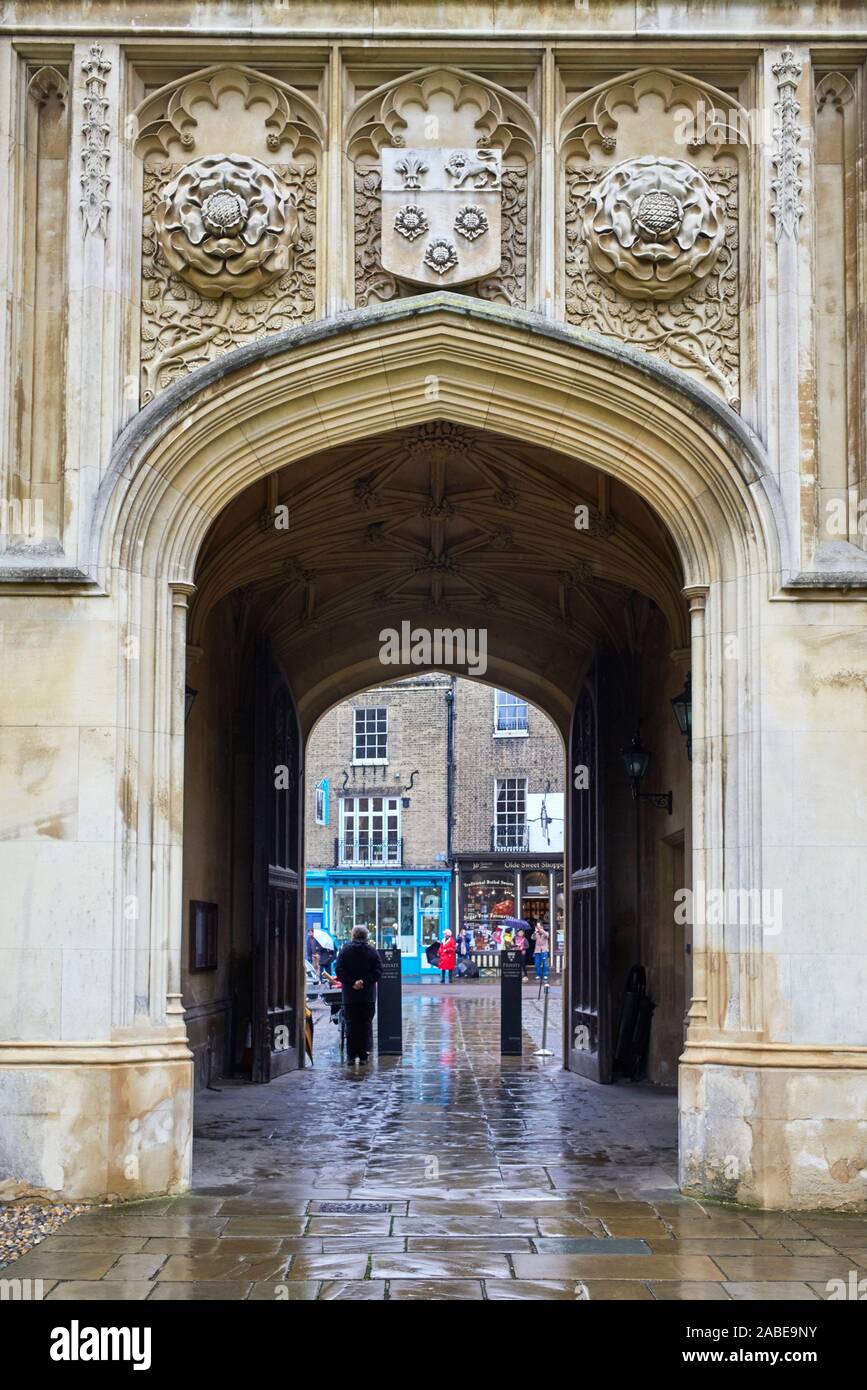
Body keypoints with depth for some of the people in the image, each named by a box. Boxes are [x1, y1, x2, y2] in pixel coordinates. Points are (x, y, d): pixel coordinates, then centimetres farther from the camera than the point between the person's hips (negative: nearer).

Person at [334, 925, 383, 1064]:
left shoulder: (345, 951, 1)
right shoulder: (372, 952, 2)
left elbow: (339, 970, -8)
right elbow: (378, 971, -6)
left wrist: (351, 983, -10)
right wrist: (365, 982, -10)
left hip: (350, 995, 0)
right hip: (368, 995, 0)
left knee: (351, 1025, 7)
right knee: (365, 1025, 4)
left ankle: (351, 1055, 4)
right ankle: (363, 1056, 1)